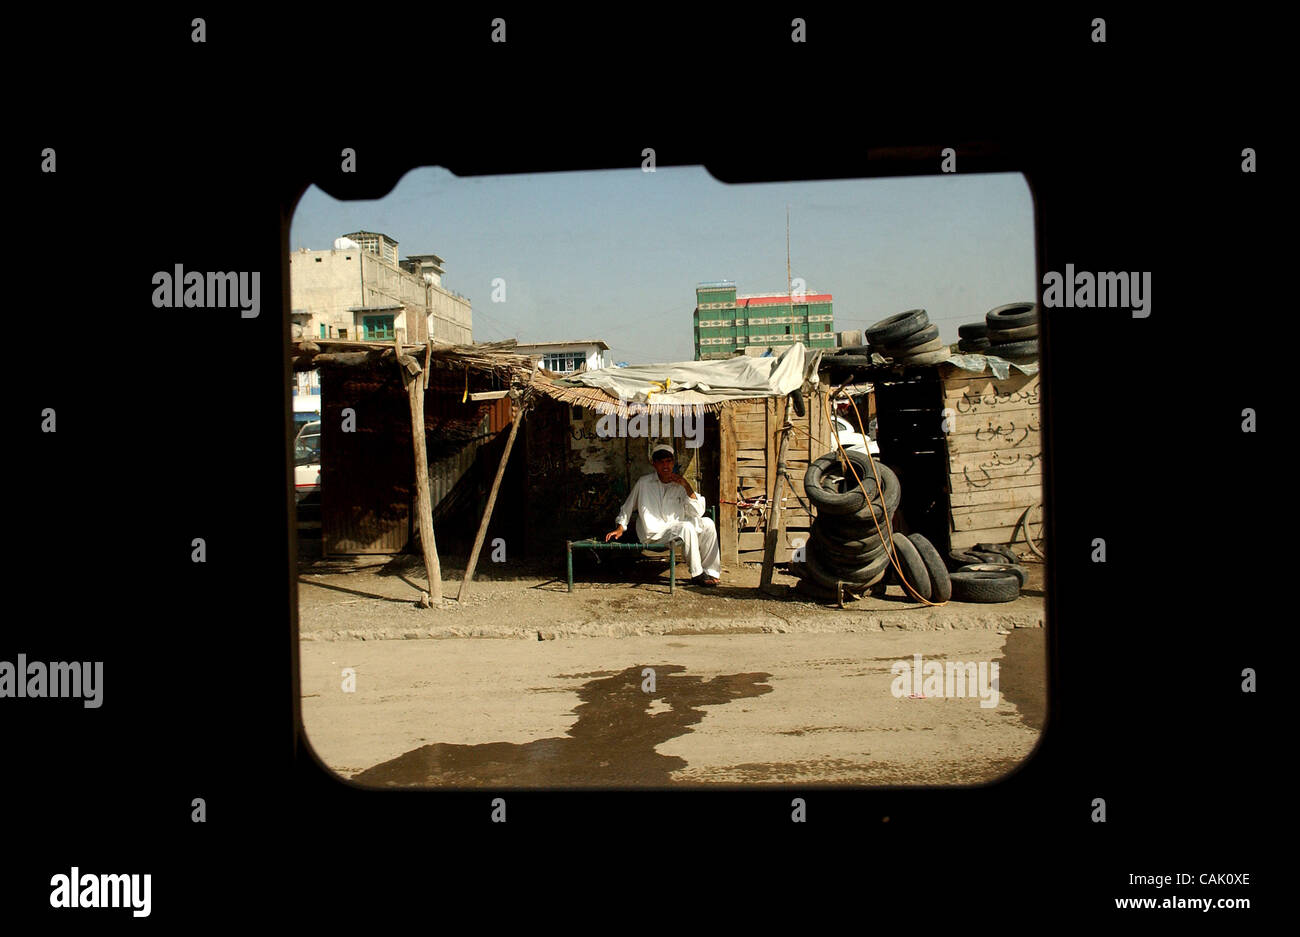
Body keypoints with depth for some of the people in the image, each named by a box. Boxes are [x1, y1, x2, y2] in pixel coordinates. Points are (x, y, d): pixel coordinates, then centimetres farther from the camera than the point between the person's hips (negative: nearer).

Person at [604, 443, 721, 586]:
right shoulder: (643, 483, 1)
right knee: (686, 527, -30)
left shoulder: (679, 486, 8)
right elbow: (627, 507, 13)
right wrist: (620, 528, 5)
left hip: (676, 528, 5)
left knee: (707, 523, -12)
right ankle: (697, 574, -23)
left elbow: (698, 512, -2)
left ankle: (710, 571, -7)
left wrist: (687, 486, -9)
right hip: (653, 534, -5)